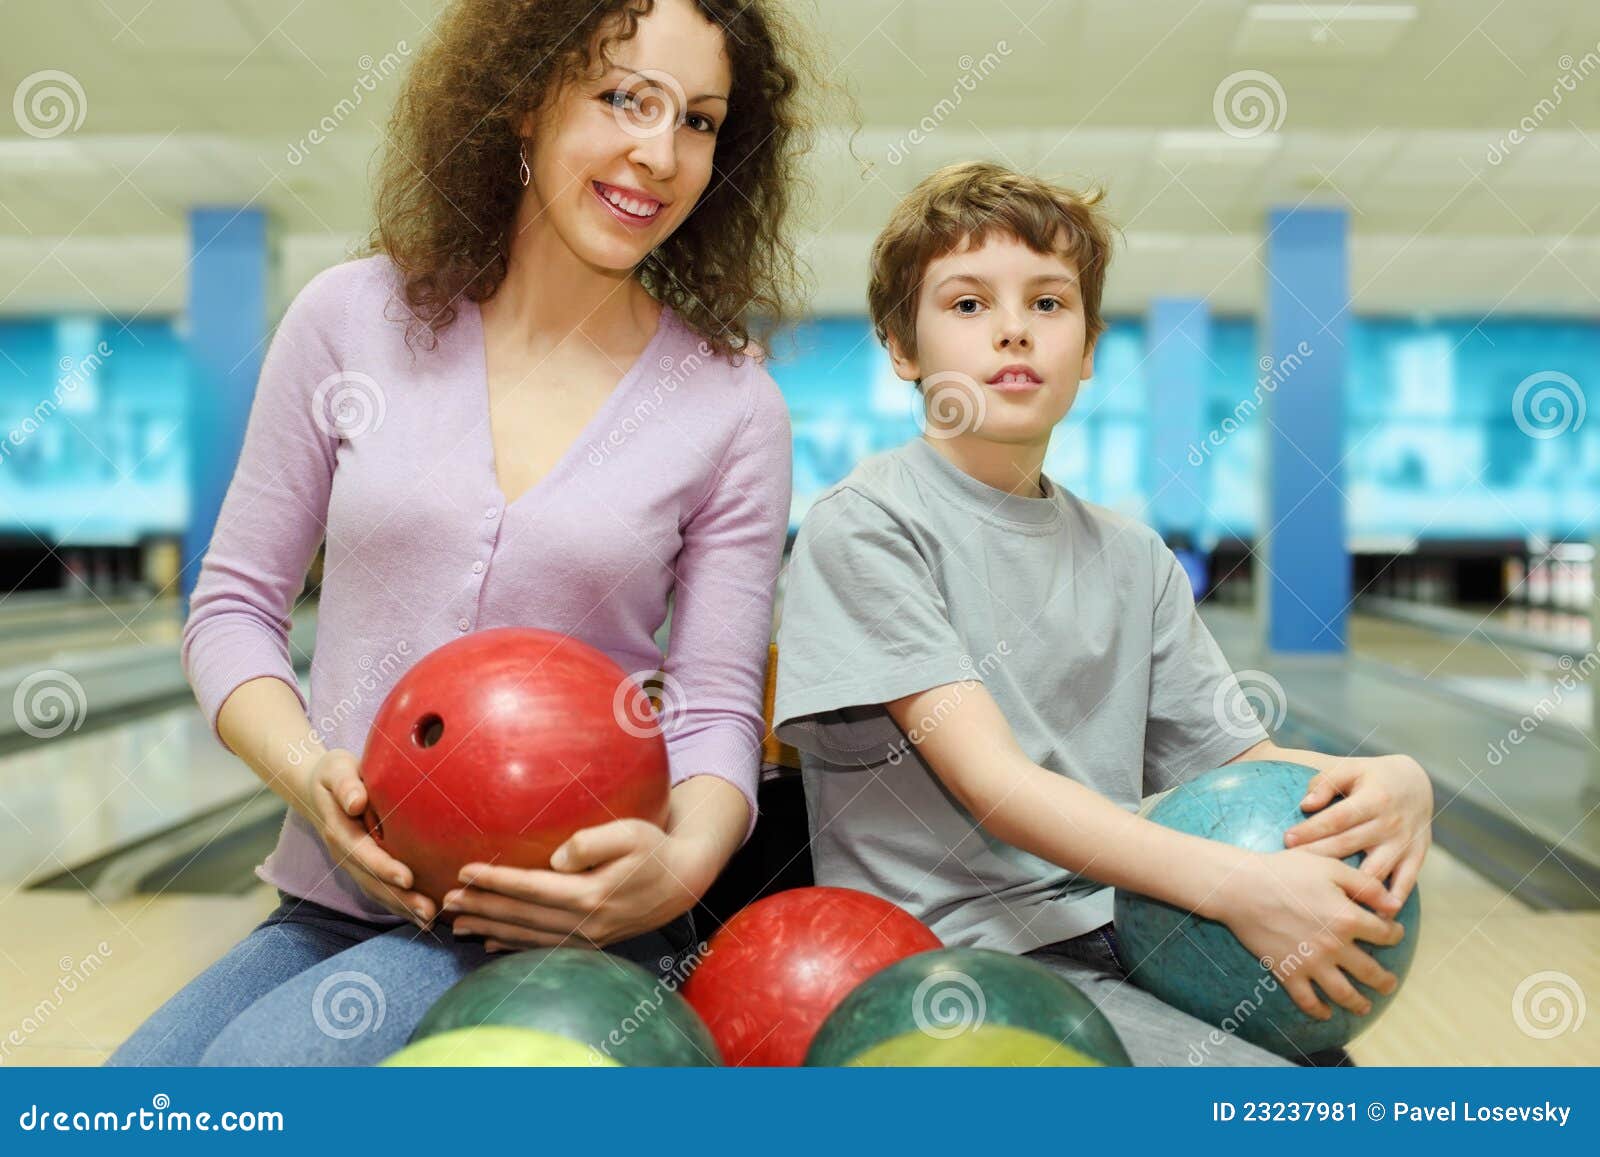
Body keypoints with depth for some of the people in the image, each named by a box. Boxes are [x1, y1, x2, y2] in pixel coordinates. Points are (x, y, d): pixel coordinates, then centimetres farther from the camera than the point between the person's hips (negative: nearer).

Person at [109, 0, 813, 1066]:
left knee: (257, 1063, -25)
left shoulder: (733, 406, -3)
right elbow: (233, 604, 6)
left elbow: (716, 708, -2)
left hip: (571, 917, -2)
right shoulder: (353, 318, 1)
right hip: (338, 900, 3)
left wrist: (683, 863, -24)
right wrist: (307, 773, -14)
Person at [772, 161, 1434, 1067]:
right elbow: (989, 779, -17)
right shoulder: (864, 528, -8)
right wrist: (1234, 884, -27)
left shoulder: (1133, 557, 13)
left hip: (1123, 943, 6)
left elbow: (1238, 756, 10)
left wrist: (1392, 781, -13)